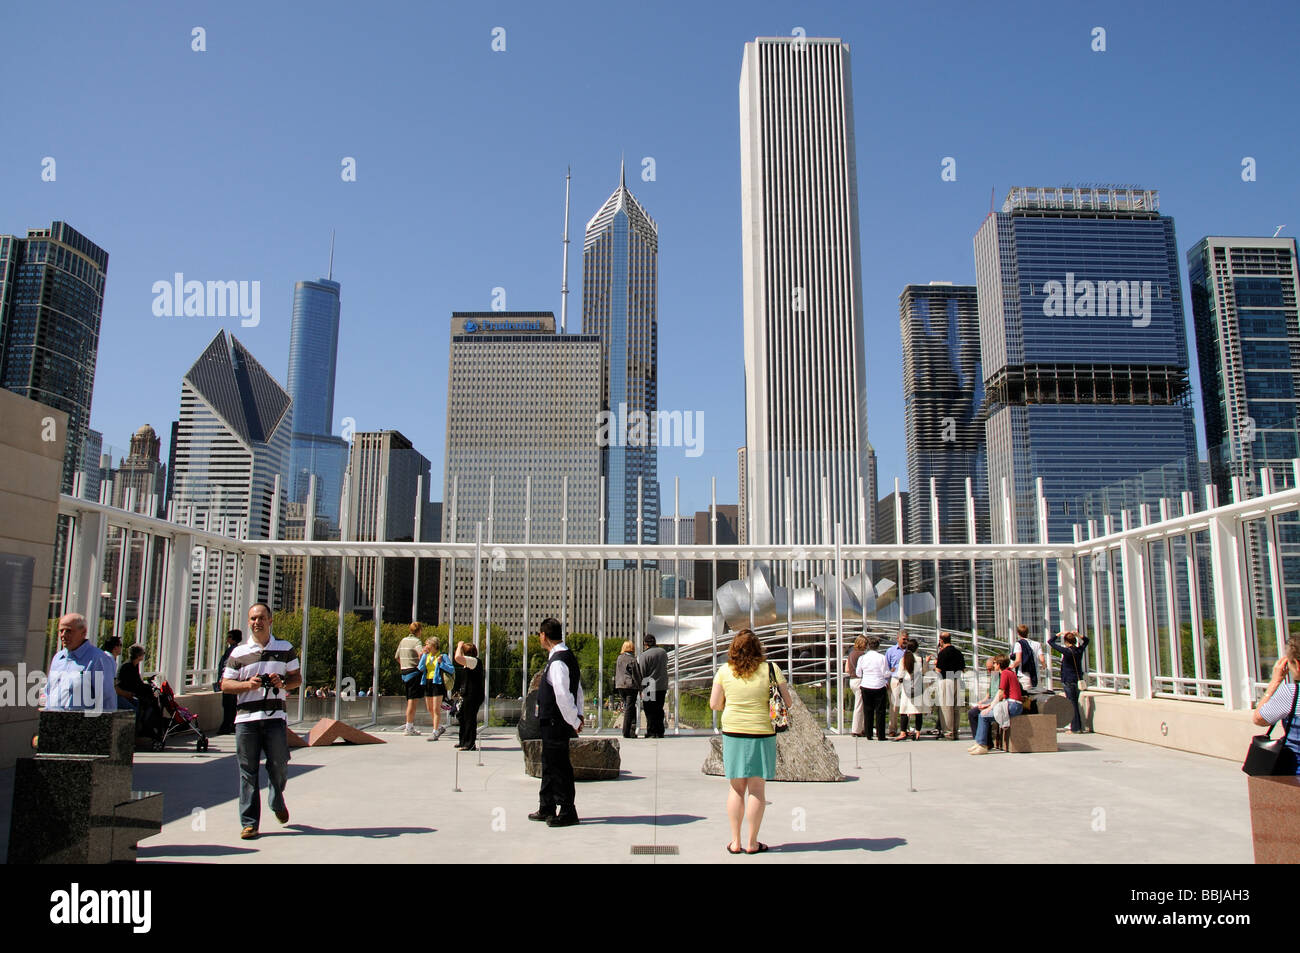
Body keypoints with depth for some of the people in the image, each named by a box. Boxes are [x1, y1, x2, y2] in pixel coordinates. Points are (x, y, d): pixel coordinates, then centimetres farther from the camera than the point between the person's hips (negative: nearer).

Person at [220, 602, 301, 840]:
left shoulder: (285, 649, 10)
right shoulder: (238, 653, 9)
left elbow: (297, 678, 13)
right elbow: (225, 684, 7)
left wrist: (282, 683, -8)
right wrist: (248, 684, -11)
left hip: (275, 716, 0)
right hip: (246, 718, 0)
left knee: (279, 765, 1)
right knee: (248, 771, 0)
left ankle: (277, 802, 31)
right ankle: (249, 822, 7)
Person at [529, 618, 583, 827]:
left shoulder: (557, 662, -22)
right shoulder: (566, 656, 11)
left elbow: (563, 696, -26)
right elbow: (578, 690, 18)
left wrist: (574, 721, -18)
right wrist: (578, 715, 14)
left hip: (556, 723, -10)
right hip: (553, 723, 10)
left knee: (559, 767, 0)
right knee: (549, 764, 19)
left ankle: (567, 812, 10)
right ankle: (547, 808, 32)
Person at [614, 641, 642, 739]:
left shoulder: (619, 659, 9)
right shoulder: (633, 660, -9)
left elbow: (616, 673, 14)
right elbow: (637, 675, -8)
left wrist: (616, 687, 20)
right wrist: (639, 688, -2)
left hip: (620, 685, 6)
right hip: (631, 686, -6)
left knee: (627, 707, 14)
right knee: (629, 708, -1)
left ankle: (632, 728, 11)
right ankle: (627, 732, -1)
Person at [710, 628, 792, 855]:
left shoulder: (724, 671, -3)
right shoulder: (770, 669, -6)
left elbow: (714, 704, 1)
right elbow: (786, 701, -2)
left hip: (733, 733, 1)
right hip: (762, 734, -1)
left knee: (736, 789, 10)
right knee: (757, 789, 6)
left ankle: (735, 842, 13)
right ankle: (752, 843, 12)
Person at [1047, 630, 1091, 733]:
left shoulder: (1066, 651, -15)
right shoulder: (1079, 650, 2)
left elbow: (1050, 641, -11)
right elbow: (1086, 640, 24)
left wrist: (1059, 634, -1)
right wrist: (1078, 635, 9)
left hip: (1069, 681, -7)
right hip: (1078, 680, 7)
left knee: (1072, 704, -2)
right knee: (1075, 704, 16)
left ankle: (1075, 728, -1)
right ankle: (1079, 726, 20)